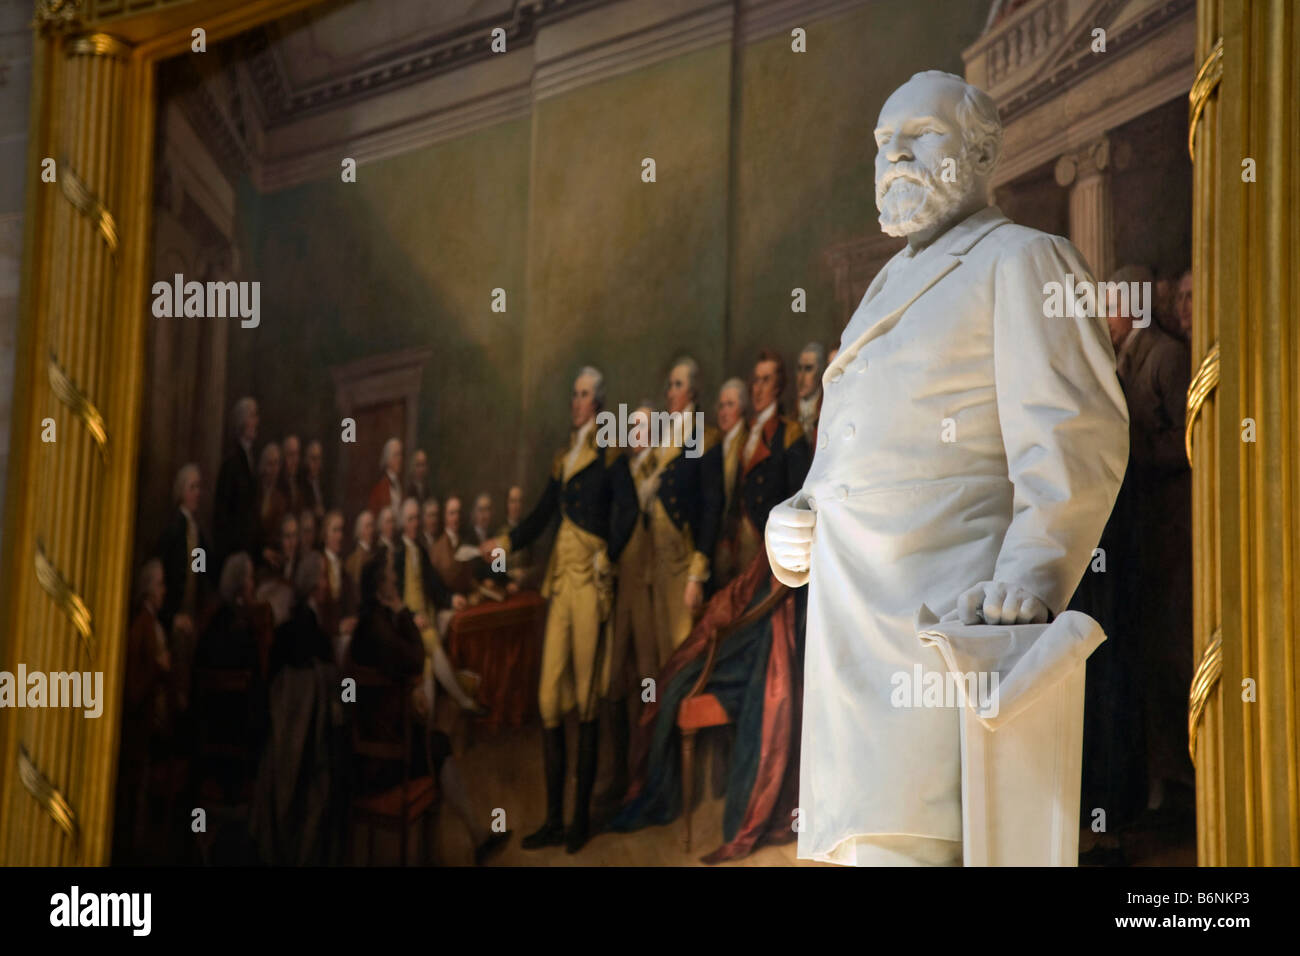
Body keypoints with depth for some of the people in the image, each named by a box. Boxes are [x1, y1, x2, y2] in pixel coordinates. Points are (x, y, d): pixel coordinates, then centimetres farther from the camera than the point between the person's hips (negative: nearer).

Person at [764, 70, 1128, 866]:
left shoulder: (1024, 262, -1)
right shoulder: (891, 289, 26)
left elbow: (1076, 439, -14)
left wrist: (1031, 573, -30)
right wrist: (795, 522, 11)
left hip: (947, 619, -9)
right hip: (857, 629, 9)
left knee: (899, 845, -19)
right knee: (857, 843, 11)